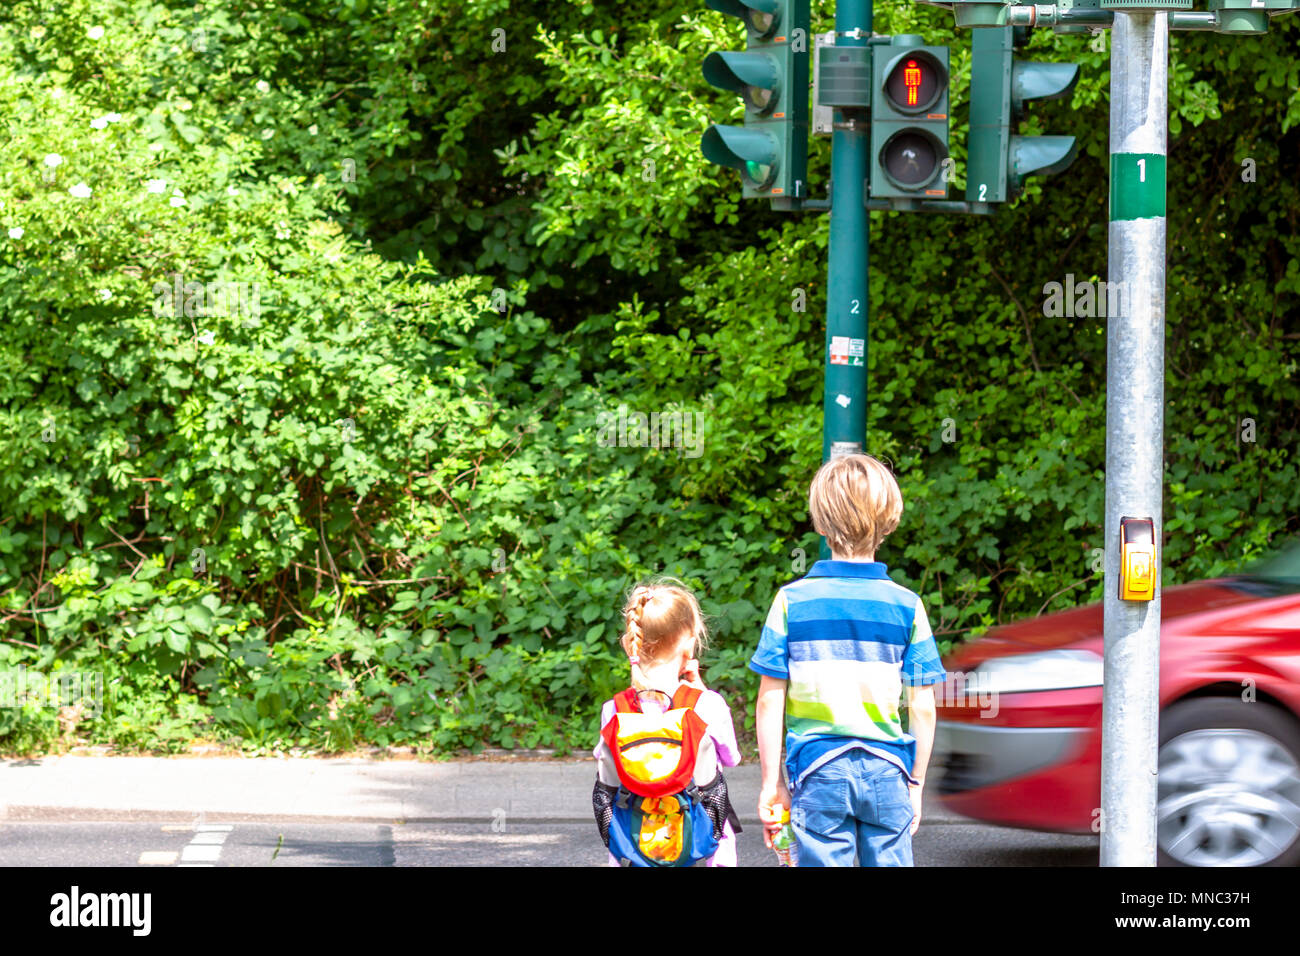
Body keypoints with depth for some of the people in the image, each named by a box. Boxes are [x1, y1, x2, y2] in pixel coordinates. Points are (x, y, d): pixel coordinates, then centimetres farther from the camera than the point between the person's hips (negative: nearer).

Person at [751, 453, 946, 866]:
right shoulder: (906, 606, -1)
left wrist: (771, 783, 5)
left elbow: (770, 700, -2)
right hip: (886, 770, 1)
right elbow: (922, 706, 0)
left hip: (819, 770, -1)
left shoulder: (792, 601, -2)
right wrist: (915, 782, 11)